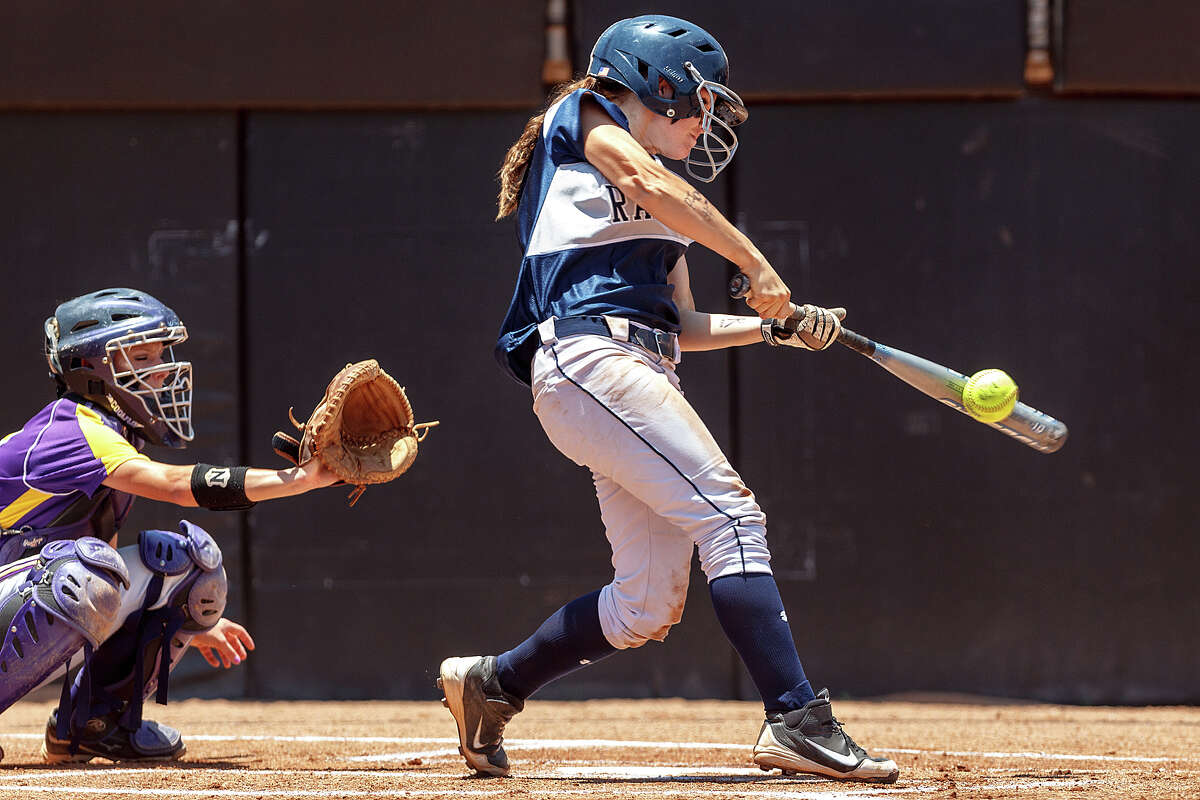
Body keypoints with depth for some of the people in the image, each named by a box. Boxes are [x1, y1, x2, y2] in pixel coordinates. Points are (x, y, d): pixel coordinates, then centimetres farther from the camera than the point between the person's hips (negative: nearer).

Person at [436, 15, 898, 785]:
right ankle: (797, 720, -28)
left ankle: (490, 684, 19)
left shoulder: (668, 213, 30)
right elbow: (649, 184, -12)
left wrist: (776, 325, 12)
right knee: (731, 514, -21)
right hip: (588, 356, -9)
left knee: (648, 606, 3)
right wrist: (757, 265, -12)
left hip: (643, 375, 9)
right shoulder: (588, 118, 7)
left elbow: (685, 325, 26)